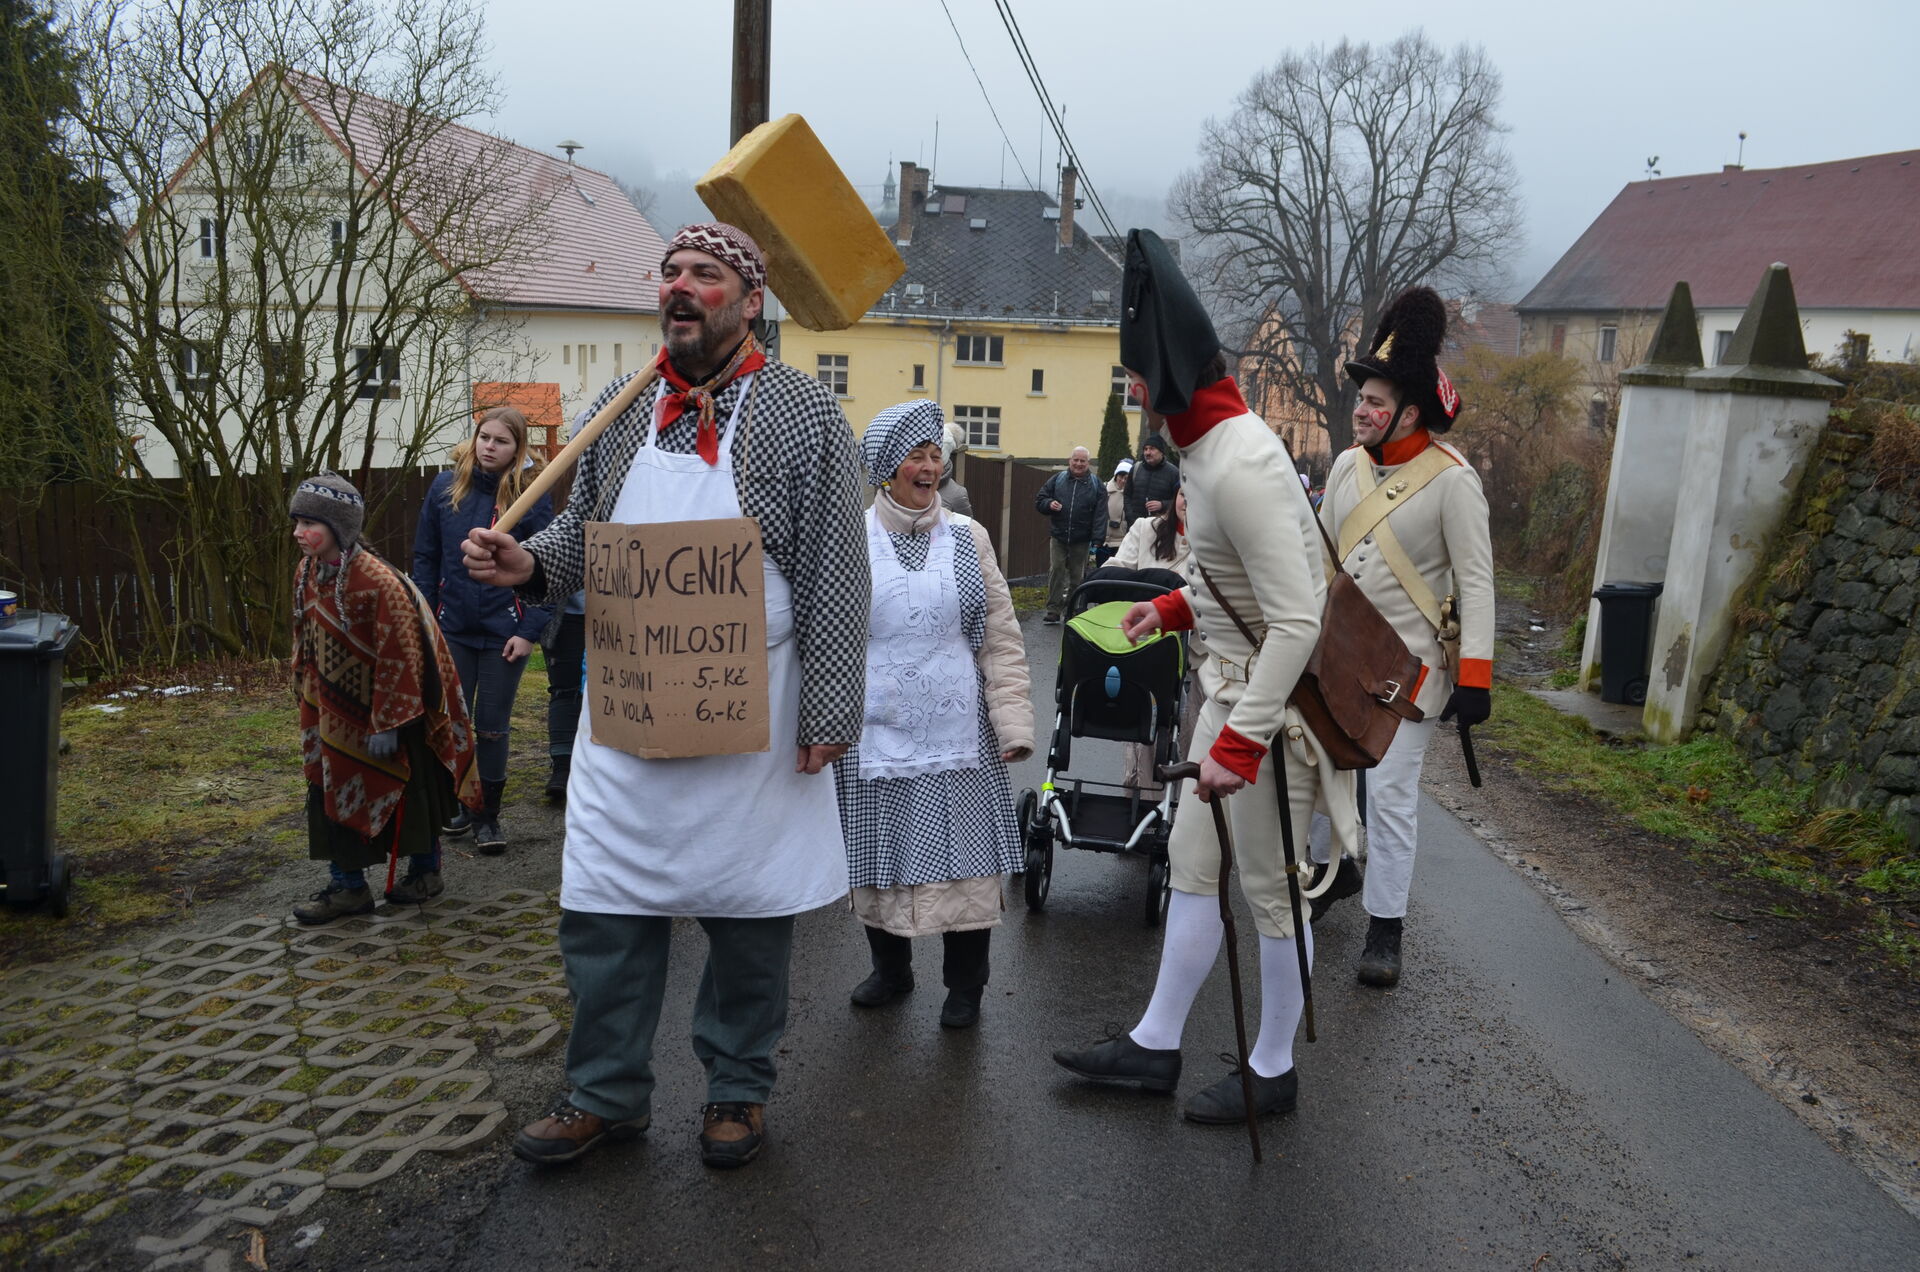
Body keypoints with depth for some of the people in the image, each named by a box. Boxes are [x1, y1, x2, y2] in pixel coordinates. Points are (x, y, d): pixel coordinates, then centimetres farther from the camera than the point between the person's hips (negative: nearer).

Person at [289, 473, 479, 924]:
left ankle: (425, 871, 30)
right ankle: (347, 886, 19)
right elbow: (305, 645, 13)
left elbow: (399, 658, -23)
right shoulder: (306, 575, -1)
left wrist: (387, 724, -20)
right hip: (338, 714, 7)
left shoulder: (379, 582, -26)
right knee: (332, 793, 8)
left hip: (392, 711, -7)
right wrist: (305, 697, 16)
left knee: (407, 797, 8)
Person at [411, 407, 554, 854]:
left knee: (492, 728, 6)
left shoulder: (532, 496, -7)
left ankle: (487, 817, 21)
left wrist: (528, 631, -13)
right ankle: (456, 805, 30)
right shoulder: (446, 487, 0)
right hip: (453, 630, 2)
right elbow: (425, 558, 5)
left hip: (504, 633, -2)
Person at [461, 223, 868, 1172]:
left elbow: (835, 577, -8)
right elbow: (584, 532, 17)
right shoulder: (619, 408, 8)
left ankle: (738, 1088, 29)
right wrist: (528, 563, -7)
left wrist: (828, 712, -11)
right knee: (602, 904, 8)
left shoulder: (805, 413, -5)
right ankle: (607, 1094, 27)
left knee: (750, 910, 9)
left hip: (750, 714, -3)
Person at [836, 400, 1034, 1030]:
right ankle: (890, 968, 34)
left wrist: (1013, 720, -4)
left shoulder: (967, 538, 5)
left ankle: (965, 984, 23)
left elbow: (1001, 638, 4)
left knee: (966, 858, 4)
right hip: (876, 735, 0)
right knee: (882, 856, 11)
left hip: (959, 735, 1)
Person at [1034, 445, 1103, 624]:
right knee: (1056, 571, -4)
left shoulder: (1095, 485, 1)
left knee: (1077, 576, 7)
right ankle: (1054, 611, 0)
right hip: (1058, 537, 1)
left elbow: (1100, 515, -3)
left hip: (1081, 541, -1)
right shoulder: (1057, 479, 5)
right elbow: (1039, 500, 10)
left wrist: (1097, 541, -11)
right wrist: (1049, 504, -13)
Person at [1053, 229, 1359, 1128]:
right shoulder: (1220, 437, 6)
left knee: (1270, 888, 7)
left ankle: (1273, 1071, 27)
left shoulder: (1237, 467, -26)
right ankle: (1155, 1045, 31)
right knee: (1193, 860, 16)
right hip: (1232, 685, 10)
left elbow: (1296, 620, -28)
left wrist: (1241, 742, -27)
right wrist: (1178, 608, 13)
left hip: (1271, 698, -10)